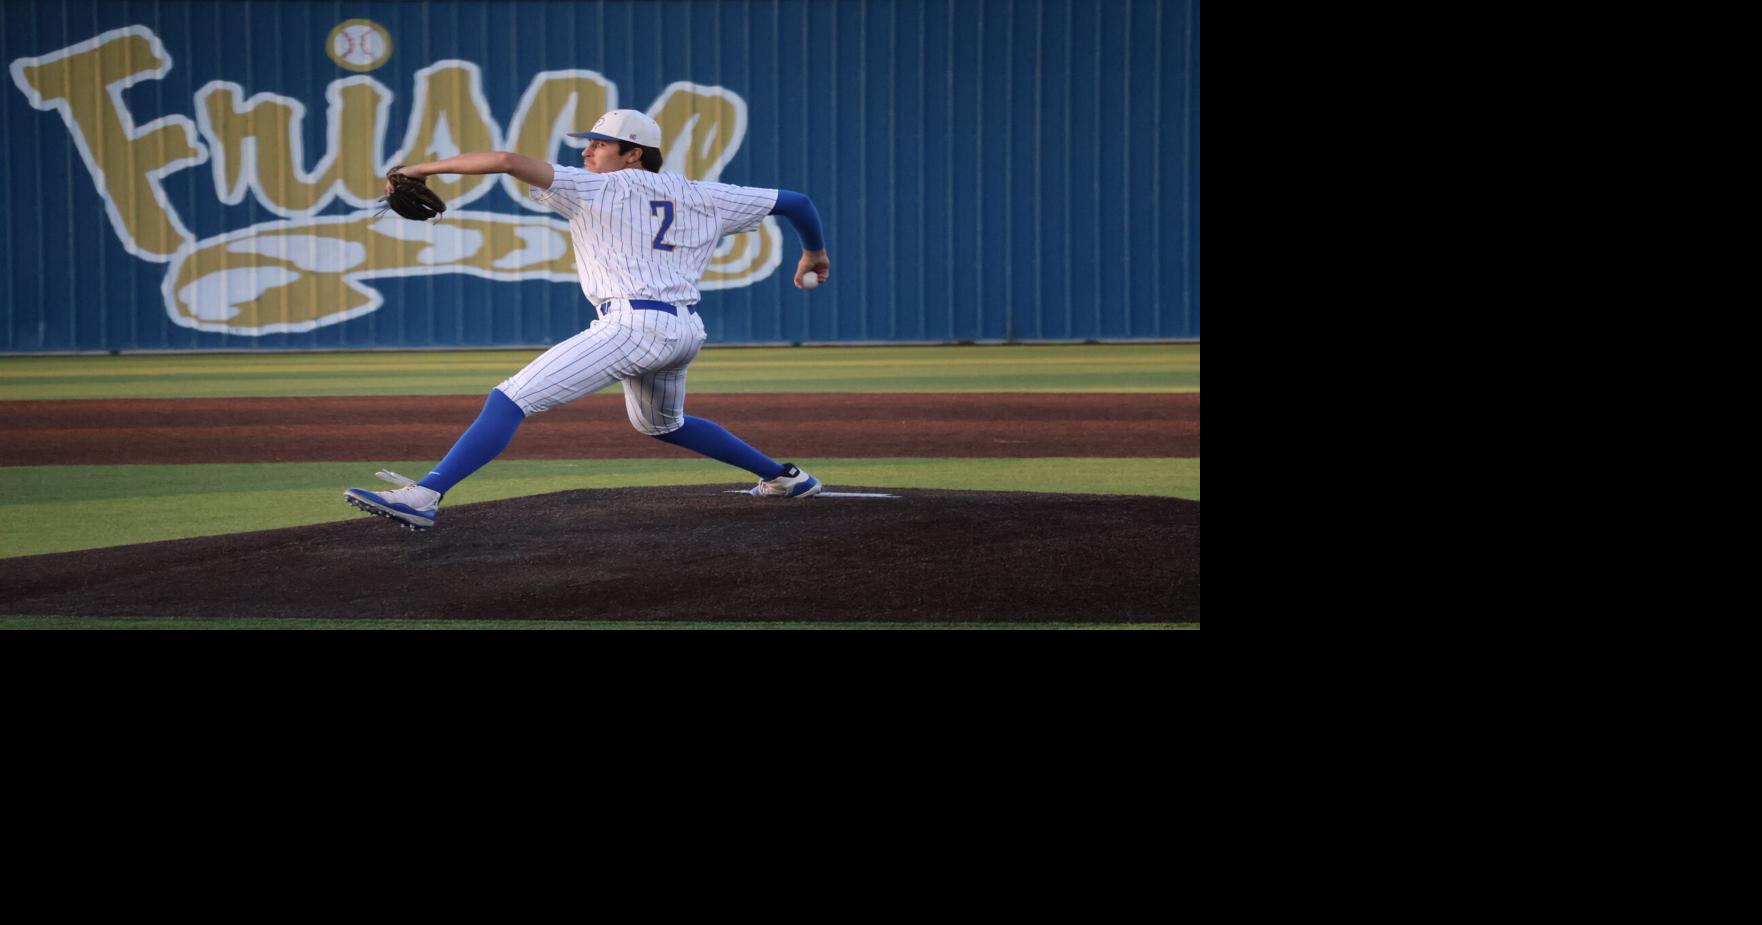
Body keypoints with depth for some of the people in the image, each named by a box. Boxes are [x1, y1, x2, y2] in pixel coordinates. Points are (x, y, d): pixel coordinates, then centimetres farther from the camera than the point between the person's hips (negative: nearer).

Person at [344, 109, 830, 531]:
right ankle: (787, 478, 42)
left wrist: (425, 168, -1)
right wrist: (815, 251, 41)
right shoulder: (701, 196, 17)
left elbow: (509, 161, -9)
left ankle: (424, 497, -30)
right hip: (688, 330, 8)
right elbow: (794, 201, 22)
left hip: (634, 324, -8)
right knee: (660, 424, 37)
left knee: (511, 399, -14)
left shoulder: (598, 189, 2)